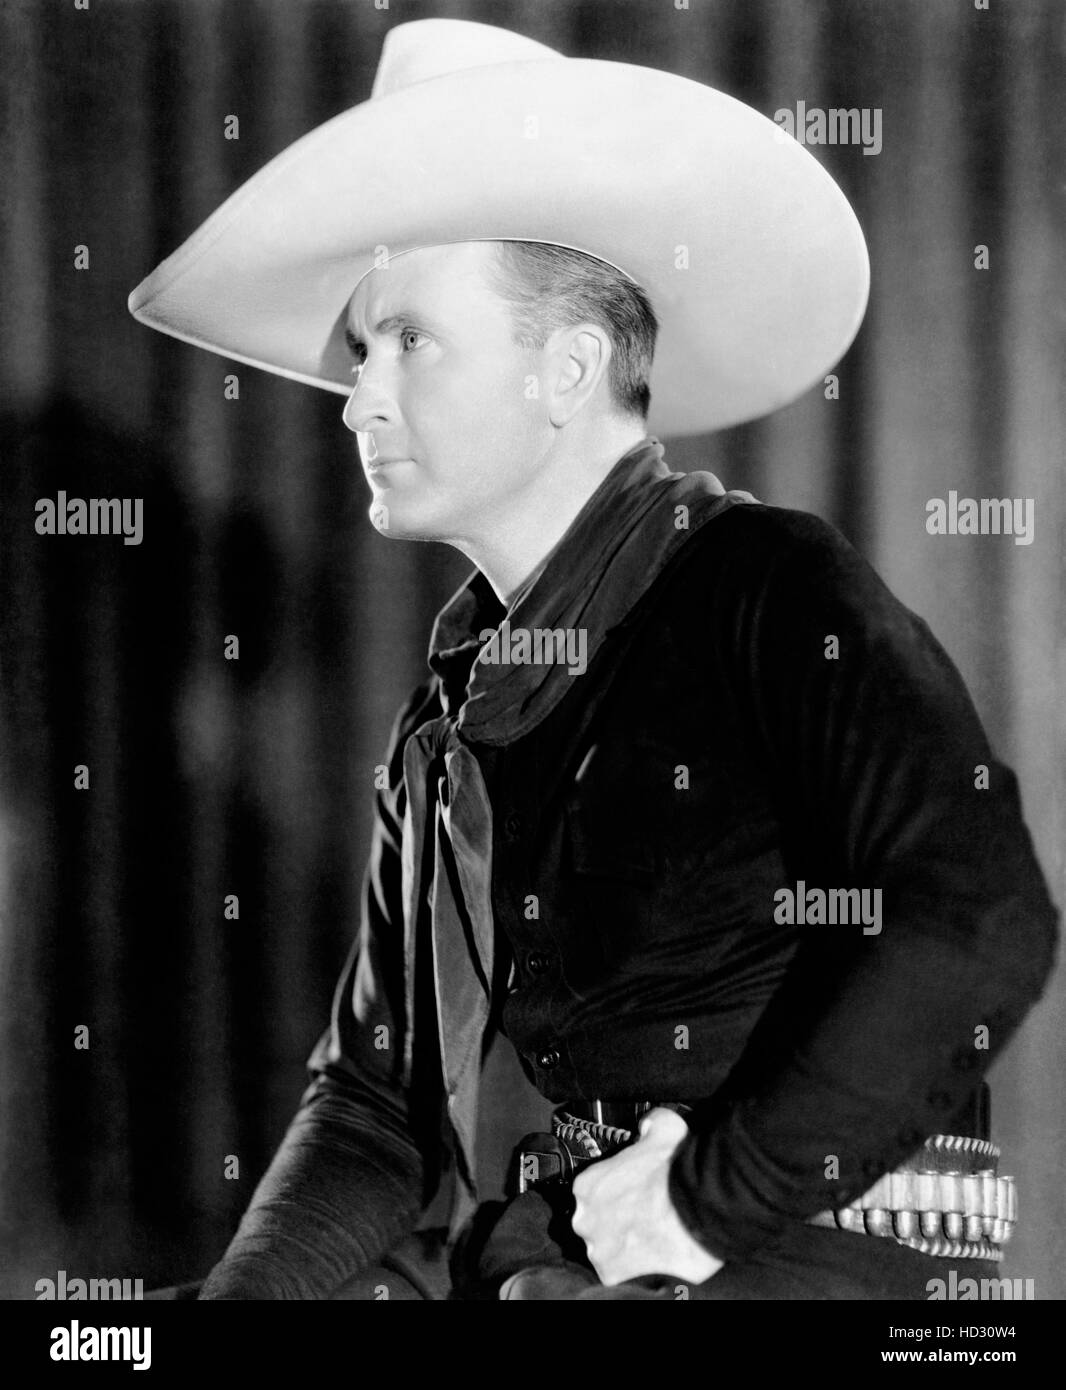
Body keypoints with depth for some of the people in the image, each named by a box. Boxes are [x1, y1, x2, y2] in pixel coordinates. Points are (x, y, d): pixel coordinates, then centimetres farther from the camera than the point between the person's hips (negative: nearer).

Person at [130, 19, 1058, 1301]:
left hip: (820, 1241, -6)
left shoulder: (769, 592, -10)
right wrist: (245, 1289, -2)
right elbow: (373, 1097, 14)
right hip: (551, 1240, 7)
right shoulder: (450, 717, 12)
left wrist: (715, 1194, -17)